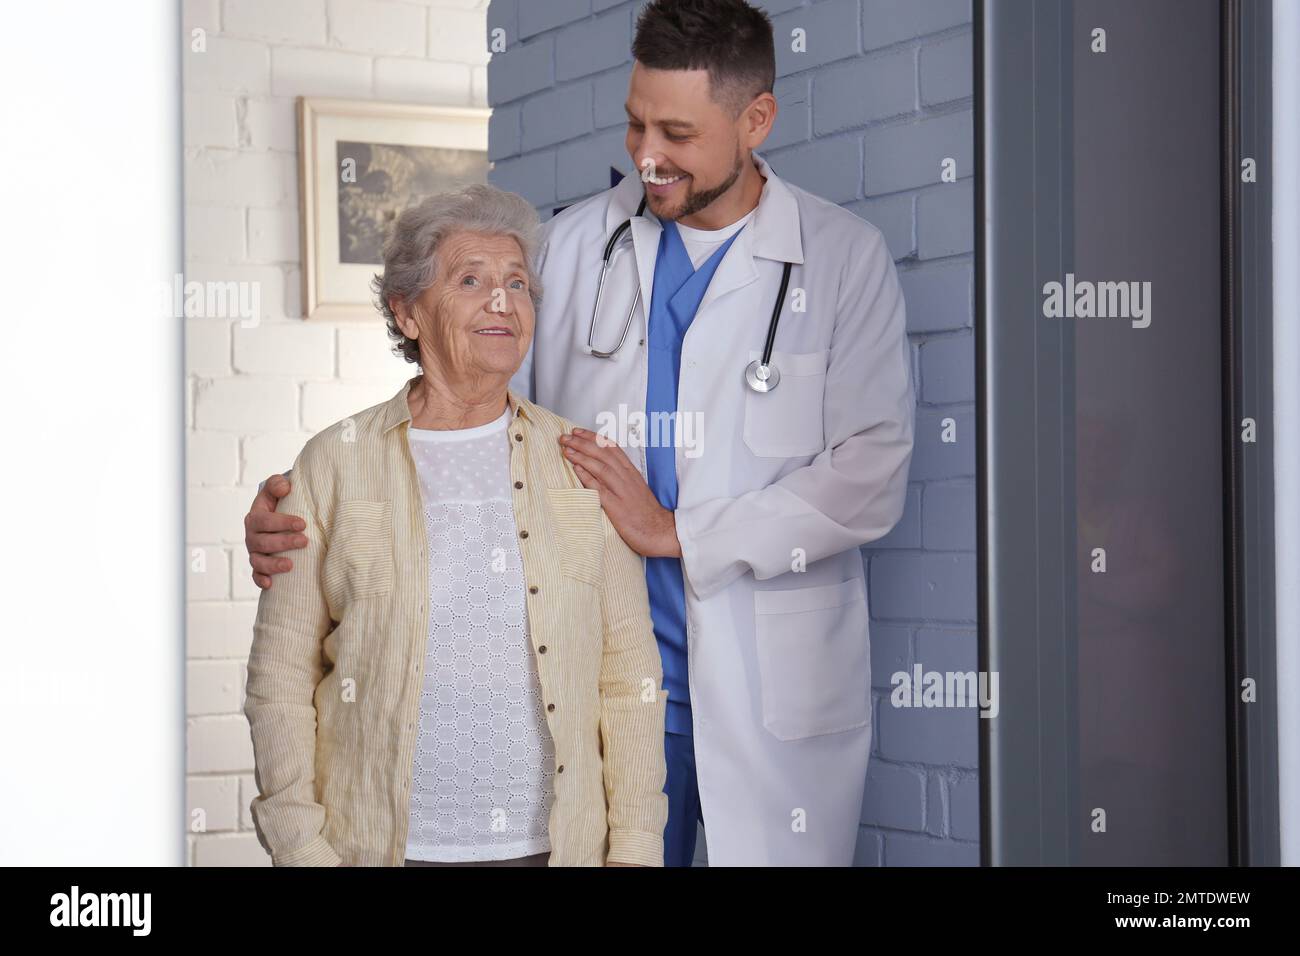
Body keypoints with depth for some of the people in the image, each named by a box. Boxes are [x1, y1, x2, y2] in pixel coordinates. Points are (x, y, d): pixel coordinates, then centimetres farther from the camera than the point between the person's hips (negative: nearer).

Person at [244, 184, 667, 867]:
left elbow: (630, 672, 4)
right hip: (382, 843, -1)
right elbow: (281, 677, 1)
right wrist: (301, 847, -6)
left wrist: (634, 848, -2)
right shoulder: (333, 465, 1)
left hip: (553, 842, 2)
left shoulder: (582, 465, 5)